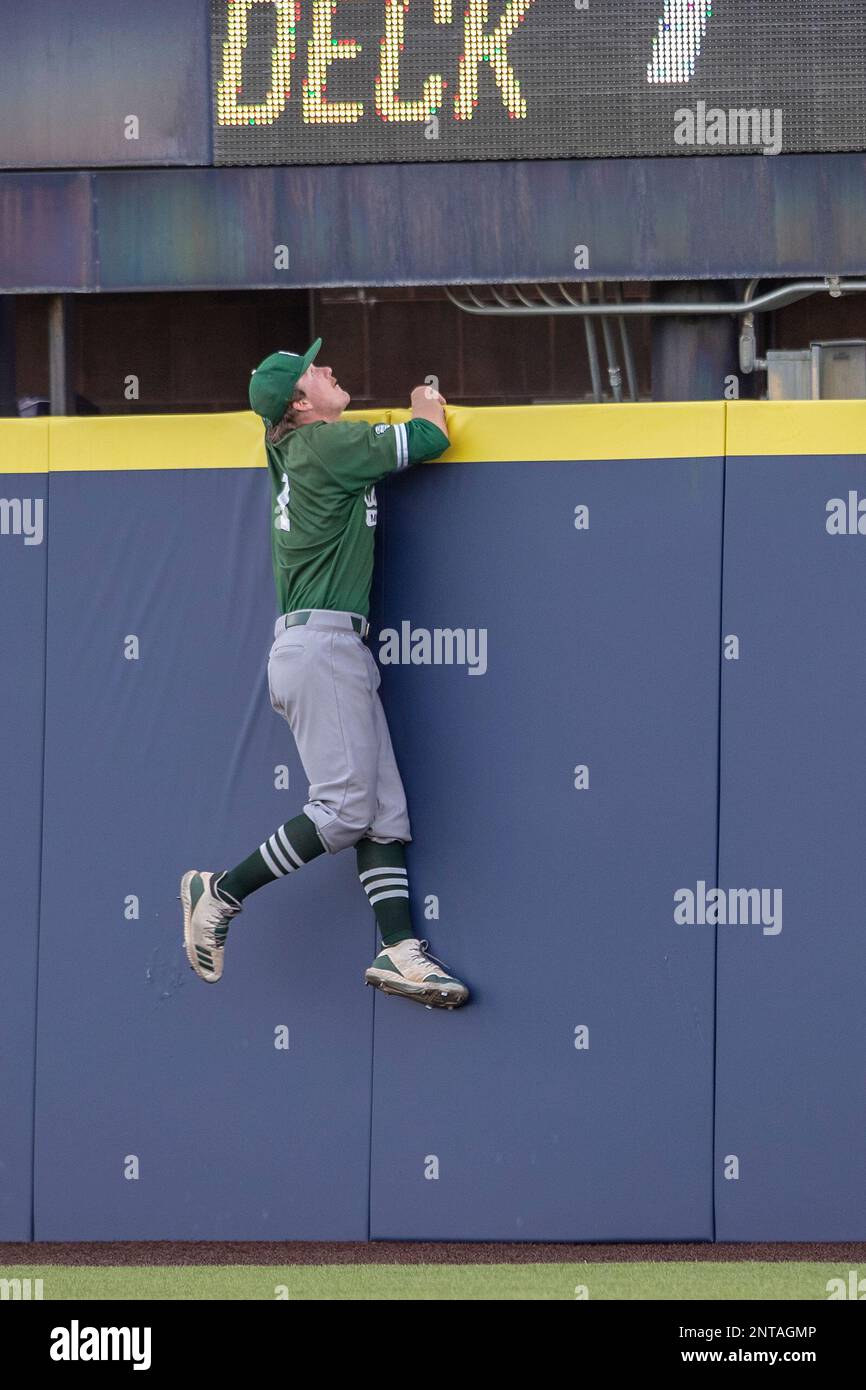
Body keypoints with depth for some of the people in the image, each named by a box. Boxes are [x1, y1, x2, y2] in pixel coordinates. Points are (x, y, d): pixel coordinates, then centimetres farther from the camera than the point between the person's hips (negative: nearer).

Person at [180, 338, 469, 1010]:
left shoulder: (296, 450, 16)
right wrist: (428, 406, 17)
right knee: (346, 809, -11)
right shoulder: (329, 443, -9)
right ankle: (221, 894, -1)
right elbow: (430, 439, -5)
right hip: (321, 644, -10)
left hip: (339, 651, 10)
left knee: (385, 808, 3)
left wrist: (416, 415, 33)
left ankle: (399, 949, -4)